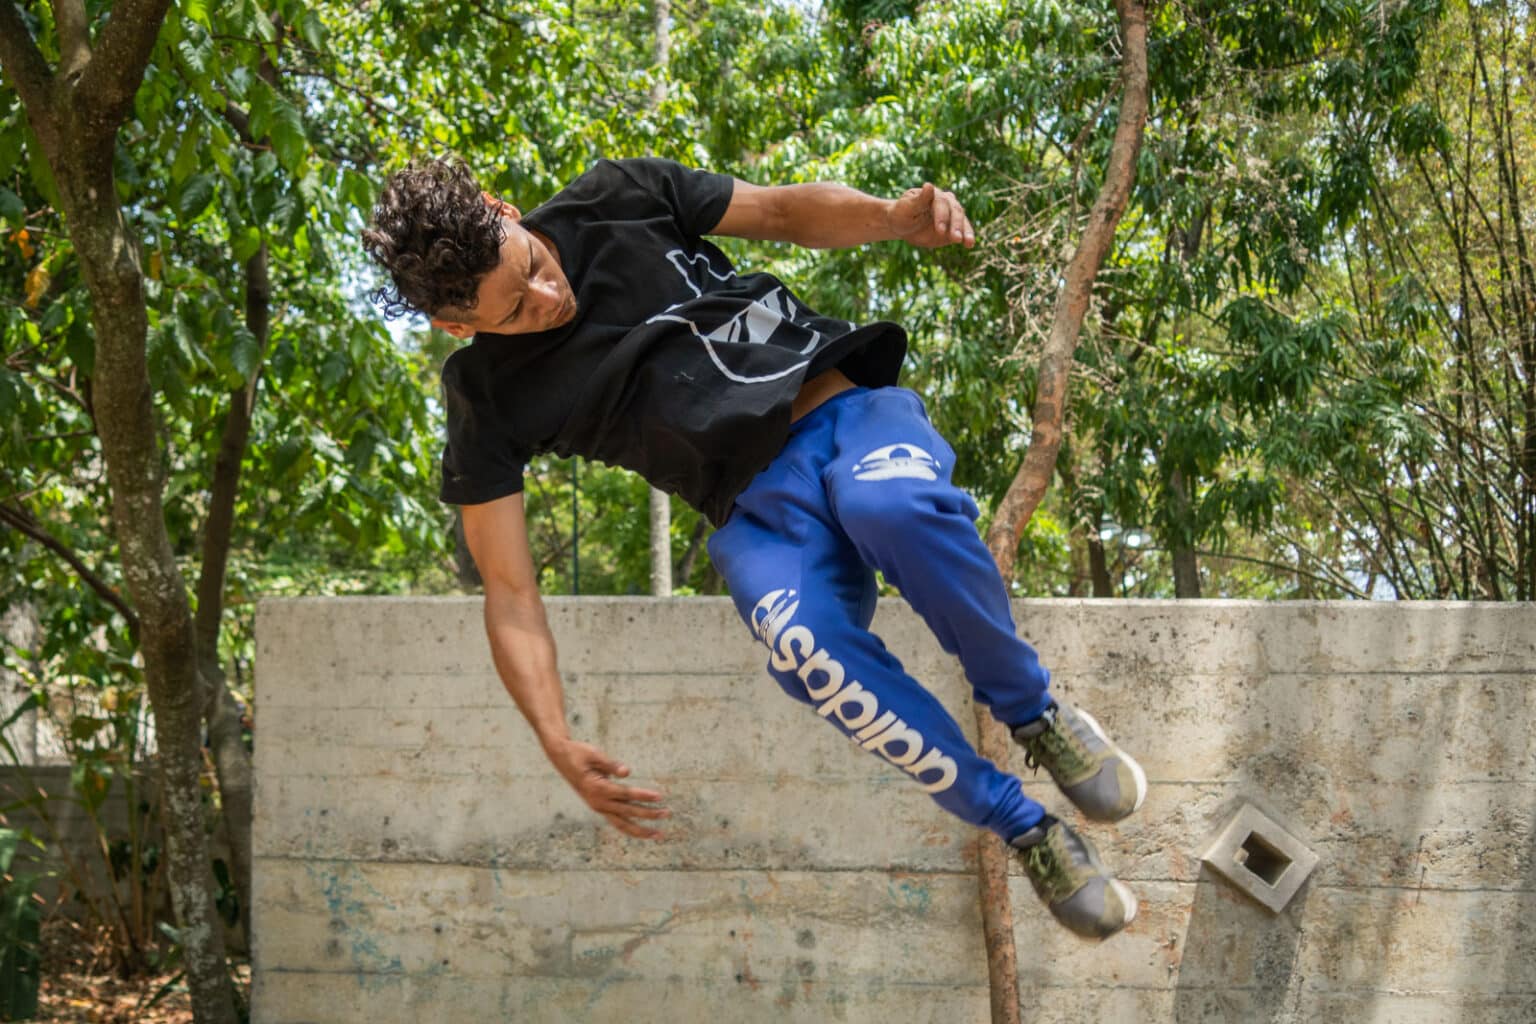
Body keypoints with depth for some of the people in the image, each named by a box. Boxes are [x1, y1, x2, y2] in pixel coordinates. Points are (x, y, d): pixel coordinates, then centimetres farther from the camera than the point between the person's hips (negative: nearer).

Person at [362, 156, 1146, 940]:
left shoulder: (621, 199, 0)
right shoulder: (489, 399, -2)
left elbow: (786, 211, 10)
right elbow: (509, 589, -1)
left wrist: (895, 216, -12)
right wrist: (556, 742, -15)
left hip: (847, 404, 1)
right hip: (760, 506, 0)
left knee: (891, 502, -38)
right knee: (802, 642, -36)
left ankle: (1032, 714, -12)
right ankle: (1025, 831, -19)